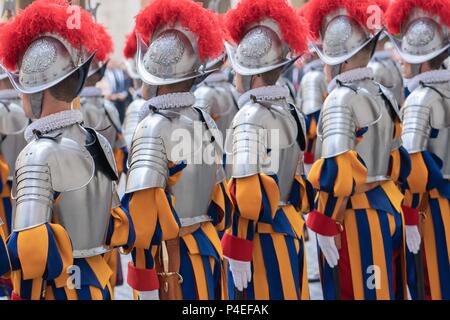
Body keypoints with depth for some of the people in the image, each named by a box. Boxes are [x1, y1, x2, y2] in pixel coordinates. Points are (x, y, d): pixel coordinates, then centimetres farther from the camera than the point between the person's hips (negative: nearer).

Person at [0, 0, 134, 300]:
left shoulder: (40, 153, -19)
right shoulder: (99, 143, 5)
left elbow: (29, 248, -25)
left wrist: (25, 295, -11)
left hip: (57, 288, -7)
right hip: (100, 284, 7)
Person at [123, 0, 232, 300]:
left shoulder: (154, 128, -17)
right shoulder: (206, 121, 4)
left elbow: (145, 211, -23)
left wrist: (146, 284, -21)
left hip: (173, 259, -7)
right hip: (209, 248, 7)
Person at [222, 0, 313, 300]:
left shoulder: (251, 117, -17)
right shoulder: (291, 112, 8)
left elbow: (248, 196, -22)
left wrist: (238, 255, -19)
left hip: (262, 237, -8)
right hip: (290, 230, 8)